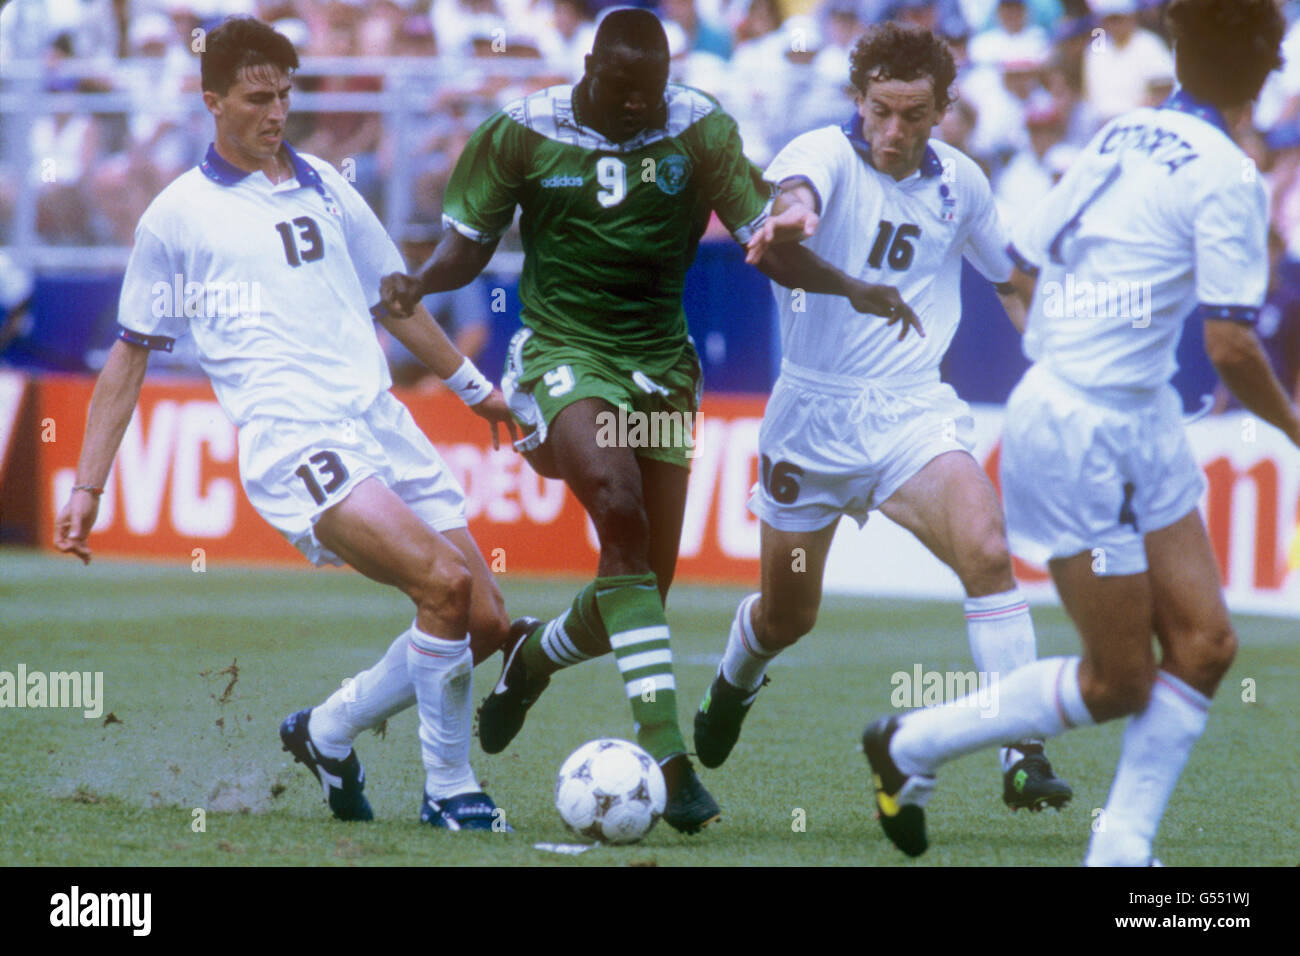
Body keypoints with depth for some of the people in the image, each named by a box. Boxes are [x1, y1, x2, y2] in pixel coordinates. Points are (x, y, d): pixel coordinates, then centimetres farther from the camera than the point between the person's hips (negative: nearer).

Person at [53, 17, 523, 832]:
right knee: (443, 581, -26)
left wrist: (473, 385, 39)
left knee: (484, 625, -1)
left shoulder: (323, 187, 18)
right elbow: (131, 353, 11)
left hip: (382, 423, 6)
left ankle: (329, 732, 20)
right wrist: (87, 488, 8)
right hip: (292, 438, -6)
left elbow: (392, 297, 33)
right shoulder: (178, 216, 5)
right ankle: (449, 793, -13)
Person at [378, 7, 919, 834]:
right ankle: (667, 753, -31)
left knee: (647, 578, 2)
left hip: (661, 362, 3)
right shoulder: (522, 134, -6)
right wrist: (420, 283, -17)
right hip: (564, 354, -3)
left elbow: (768, 243, -2)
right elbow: (472, 240, 4)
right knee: (617, 504, -30)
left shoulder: (700, 130, -3)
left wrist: (851, 288, -19)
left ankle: (535, 656, 40)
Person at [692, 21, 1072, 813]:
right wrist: (787, 215, -62)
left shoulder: (960, 183, 4)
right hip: (814, 412, -2)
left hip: (913, 413, 2)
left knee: (985, 547, -26)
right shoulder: (826, 155, -11)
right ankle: (736, 682, 51)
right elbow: (794, 190, -38)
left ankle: (1024, 756, -24)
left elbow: (1012, 278, 23)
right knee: (788, 615, 13)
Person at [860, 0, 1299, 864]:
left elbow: (1026, 266, 11)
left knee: (1204, 644, 6)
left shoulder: (1126, 136, 6)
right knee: (1118, 685, 3)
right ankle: (912, 747, 18)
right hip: (1082, 433, -9)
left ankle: (1122, 851, 10)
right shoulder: (1226, 178, -18)